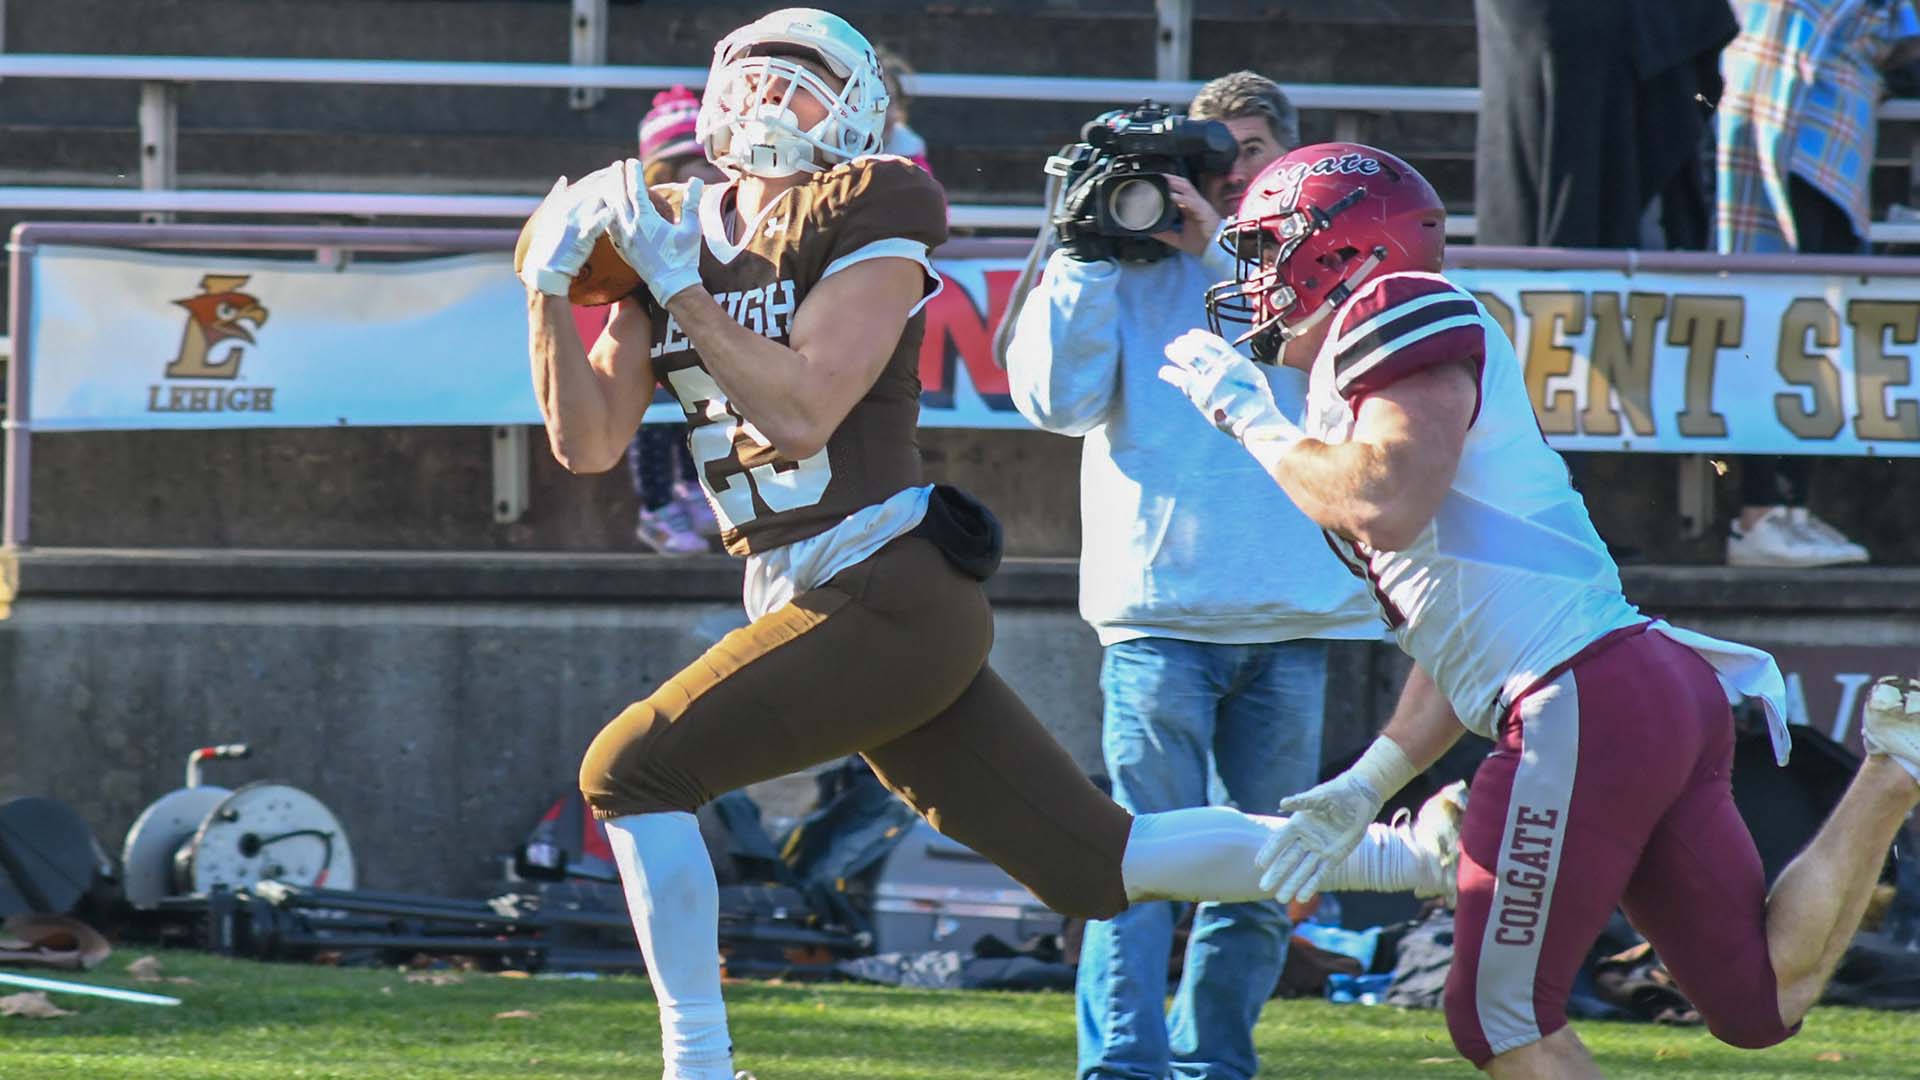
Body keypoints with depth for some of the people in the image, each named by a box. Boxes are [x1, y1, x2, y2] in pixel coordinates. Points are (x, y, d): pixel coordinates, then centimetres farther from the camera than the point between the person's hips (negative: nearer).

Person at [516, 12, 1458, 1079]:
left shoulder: (866, 221, -7)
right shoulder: (670, 233, 13)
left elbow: (801, 413, -17)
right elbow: (589, 442, 9)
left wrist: (678, 286, -16)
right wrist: (550, 293, -3)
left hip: (890, 593, -7)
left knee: (632, 772, -12)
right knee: (1098, 863, 7)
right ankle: (1408, 854, 15)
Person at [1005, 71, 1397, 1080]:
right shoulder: (1133, 267, 10)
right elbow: (1058, 399, -1)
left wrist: (1223, 256, -10)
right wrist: (1086, 252, -3)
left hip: (1291, 617, 3)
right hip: (1162, 609, -3)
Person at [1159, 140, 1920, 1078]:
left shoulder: (1404, 316, -3)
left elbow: (1387, 506, -22)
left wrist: (1250, 416, -6)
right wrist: (1364, 788, 20)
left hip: (1587, 707, -10)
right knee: (1759, 1001, 8)